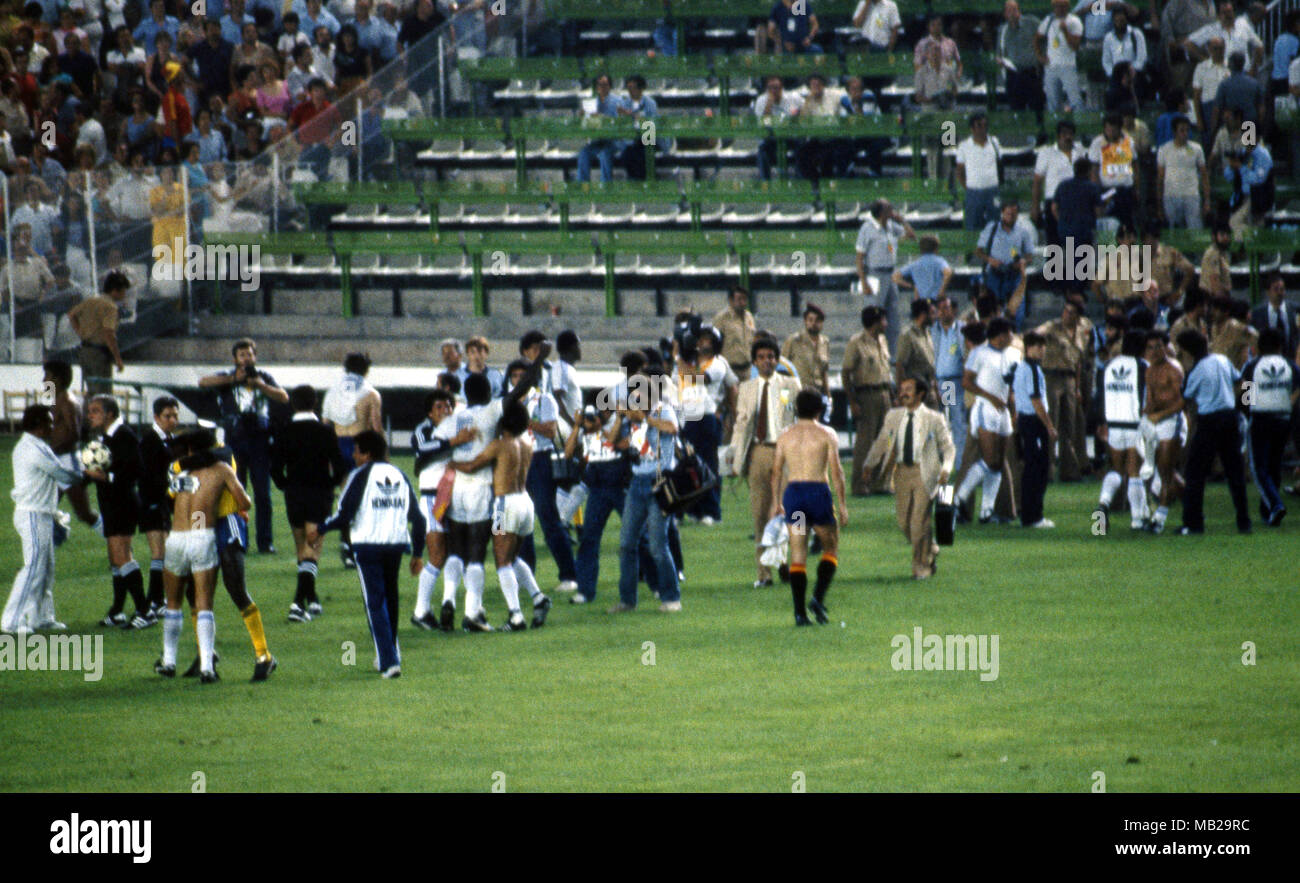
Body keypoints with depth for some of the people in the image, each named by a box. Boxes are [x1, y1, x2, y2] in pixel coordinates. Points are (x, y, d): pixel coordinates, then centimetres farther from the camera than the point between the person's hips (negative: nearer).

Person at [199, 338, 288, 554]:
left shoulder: (264, 377, 10)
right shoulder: (227, 378, 5)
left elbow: (284, 398, -2)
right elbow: (203, 382, -13)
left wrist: (261, 385, -16)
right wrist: (234, 378, -21)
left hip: (259, 441, 1)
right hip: (235, 441, -1)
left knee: (263, 494, 0)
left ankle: (265, 541, 4)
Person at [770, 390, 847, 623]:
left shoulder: (785, 436, 9)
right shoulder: (826, 436, 0)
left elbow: (776, 472, 9)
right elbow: (836, 471, -6)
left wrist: (776, 503, 17)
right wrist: (843, 505, -2)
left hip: (792, 493, 3)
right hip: (819, 491, -3)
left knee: (797, 556, 5)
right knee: (831, 549, 13)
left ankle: (799, 611, -2)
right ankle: (818, 597, -8)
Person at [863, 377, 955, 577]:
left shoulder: (934, 419, -1)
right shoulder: (893, 416, 10)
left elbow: (948, 446, 2)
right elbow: (881, 442, 17)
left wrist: (946, 469, -15)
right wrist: (869, 465, 3)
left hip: (924, 472, -4)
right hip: (902, 472, 4)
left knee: (920, 521, -9)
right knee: (904, 522, 5)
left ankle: (922, 567, 4)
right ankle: (931, 551, 30)